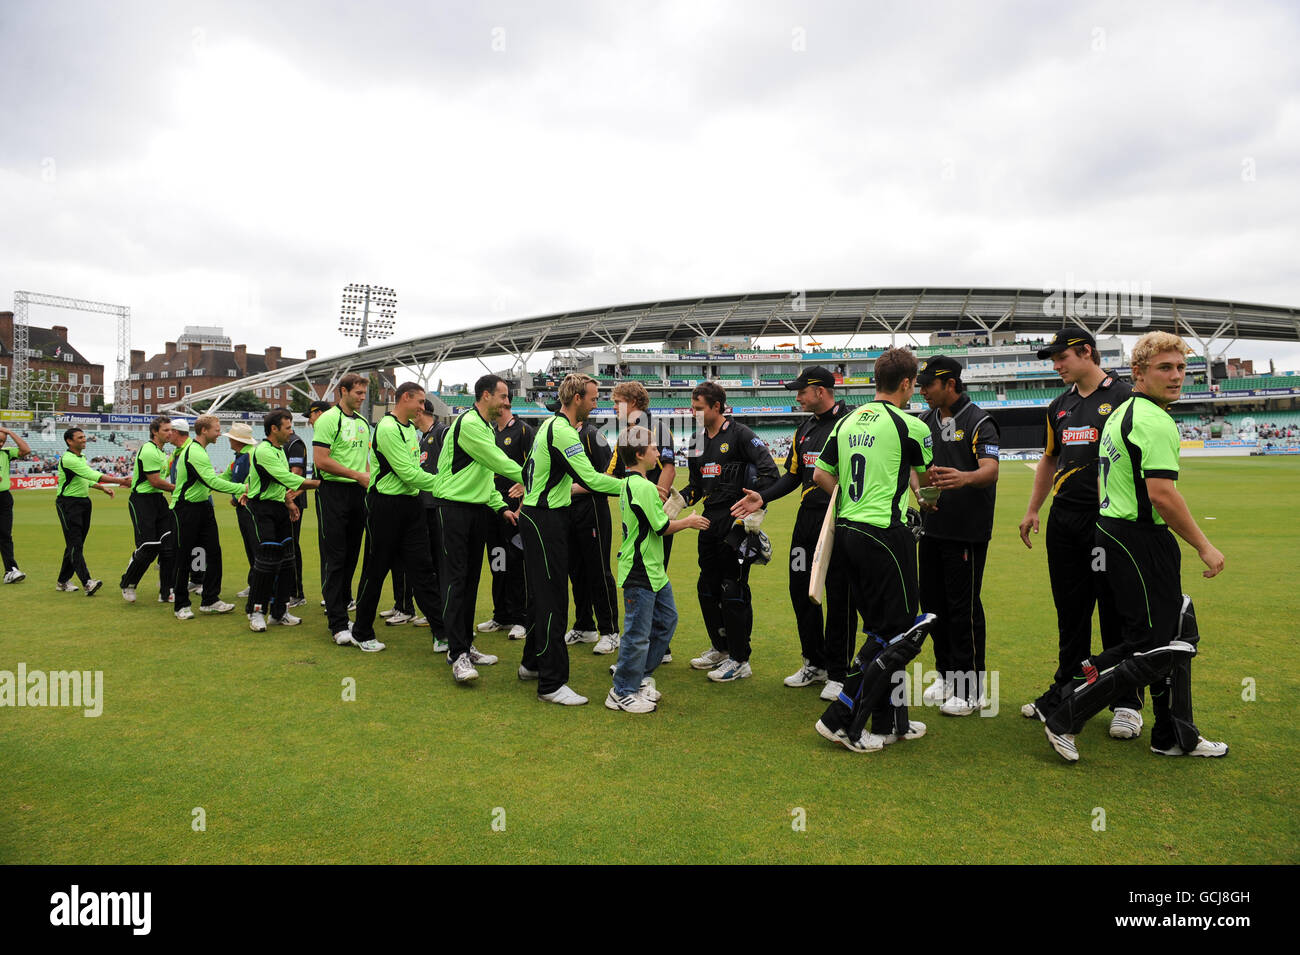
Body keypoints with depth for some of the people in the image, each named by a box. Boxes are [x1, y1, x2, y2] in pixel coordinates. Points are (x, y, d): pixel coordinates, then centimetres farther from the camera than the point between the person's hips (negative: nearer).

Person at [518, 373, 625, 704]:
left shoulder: (551, 424, 13)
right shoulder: (563, 432, -19)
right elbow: (591, 478, -24)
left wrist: (565, 490, 21)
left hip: (537, 513, 11)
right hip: (545, 519, -11)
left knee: (541, 593, 19)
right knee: (552, 599, -8)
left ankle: (532, 663, 32)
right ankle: (551, 683, -3)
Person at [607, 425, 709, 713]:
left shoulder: (629, 483, 12)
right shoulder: (644, 487, -20)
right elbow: (662, 527, -16)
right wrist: (689, 521, -2)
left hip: (653, 570, 11)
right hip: (640, 573, -11)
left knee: (667, 620, 19)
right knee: (638, 633, -1)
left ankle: (642, 676, 30)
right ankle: (623, 693, 11)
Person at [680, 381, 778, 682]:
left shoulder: (739, 435, -7)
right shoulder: (698, 442, 16)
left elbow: (769, 470, -15)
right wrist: (677, 500, 4)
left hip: (736, 522, -8)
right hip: (710, 522, 8)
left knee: (733, 590, -5)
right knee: (707, 588, 14)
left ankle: (739, 660, 7)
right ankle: (720, 648, 31)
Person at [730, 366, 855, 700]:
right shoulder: (804, 429, 16)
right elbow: (792, 475, 18)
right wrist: (763, 497, 6)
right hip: (807, 519, 8)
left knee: (839, 597, 0)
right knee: (800, 591, 11)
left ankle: (838, 673, 14)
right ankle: (815, 664, 27)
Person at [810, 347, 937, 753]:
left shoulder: (847, 421, 9)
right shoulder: (910, 426, -8)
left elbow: (821, 475, 12)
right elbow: (926, 478, 10)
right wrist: (926, 498, 31)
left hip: (846, 530, 8)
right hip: (885, 534, -7)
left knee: (883, 631, 17)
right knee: (897, 632, 3)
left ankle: (891, 722, 25)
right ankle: (841, 720, 4)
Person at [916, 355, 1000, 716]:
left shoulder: (979, 422, -11)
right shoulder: (926, 421, 11)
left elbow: (990, 470, -25)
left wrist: (963, 478, -46)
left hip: (967, 530, -7)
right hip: (932, 526, 7)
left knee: (963, 607, -3)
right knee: (932, 602, 13)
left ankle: (971, 690, 10)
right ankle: (946, 676, 29)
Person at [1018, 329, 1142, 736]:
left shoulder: (1123, 398, -5)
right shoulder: (1060, 406, 15)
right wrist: (1032, 510, 18)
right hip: (1064, 519, 6)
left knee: (1117, 611, 0)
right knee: (1070, 611, 12)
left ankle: (1128, 702, 12)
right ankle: (1067, 691, 23)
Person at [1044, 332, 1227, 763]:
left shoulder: (1121, 412, 16)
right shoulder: (1154, 420, -16)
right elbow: (1162, 493, -24)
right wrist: (1203, 546, -15)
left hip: (1114, 530, 11)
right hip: (1141, 539, -11)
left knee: (1178, 638, 18)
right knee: (1157, 650, -3)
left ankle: (1176, 736, 28)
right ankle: (1065, 719, 1)